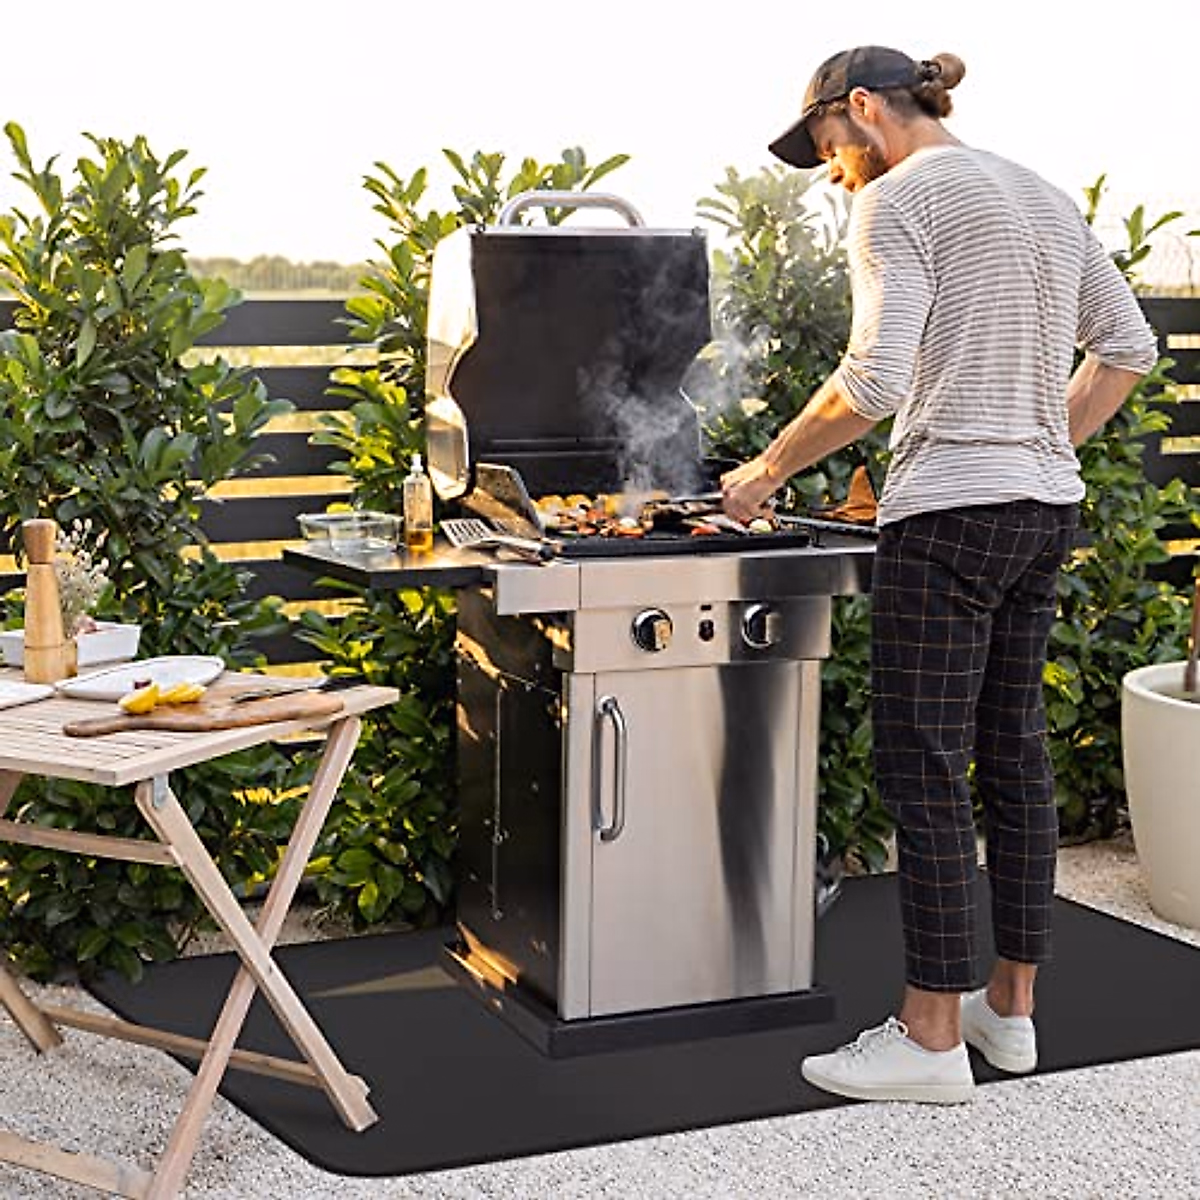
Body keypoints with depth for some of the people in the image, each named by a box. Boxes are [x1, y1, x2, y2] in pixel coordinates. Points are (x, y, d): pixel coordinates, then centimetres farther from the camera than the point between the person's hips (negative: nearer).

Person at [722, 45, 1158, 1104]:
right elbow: (1126, 345, 21)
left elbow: (874, 381, -19)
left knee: (925, 770, -3)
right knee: (1015, 752, 14)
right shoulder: (1044, 197, 17)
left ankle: (932, 1038, 2)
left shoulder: (899, 199, -8)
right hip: (1048, 511, 9)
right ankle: (1011, 1006, 23)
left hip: (949, 514, -9)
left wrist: (767, 470, -8)